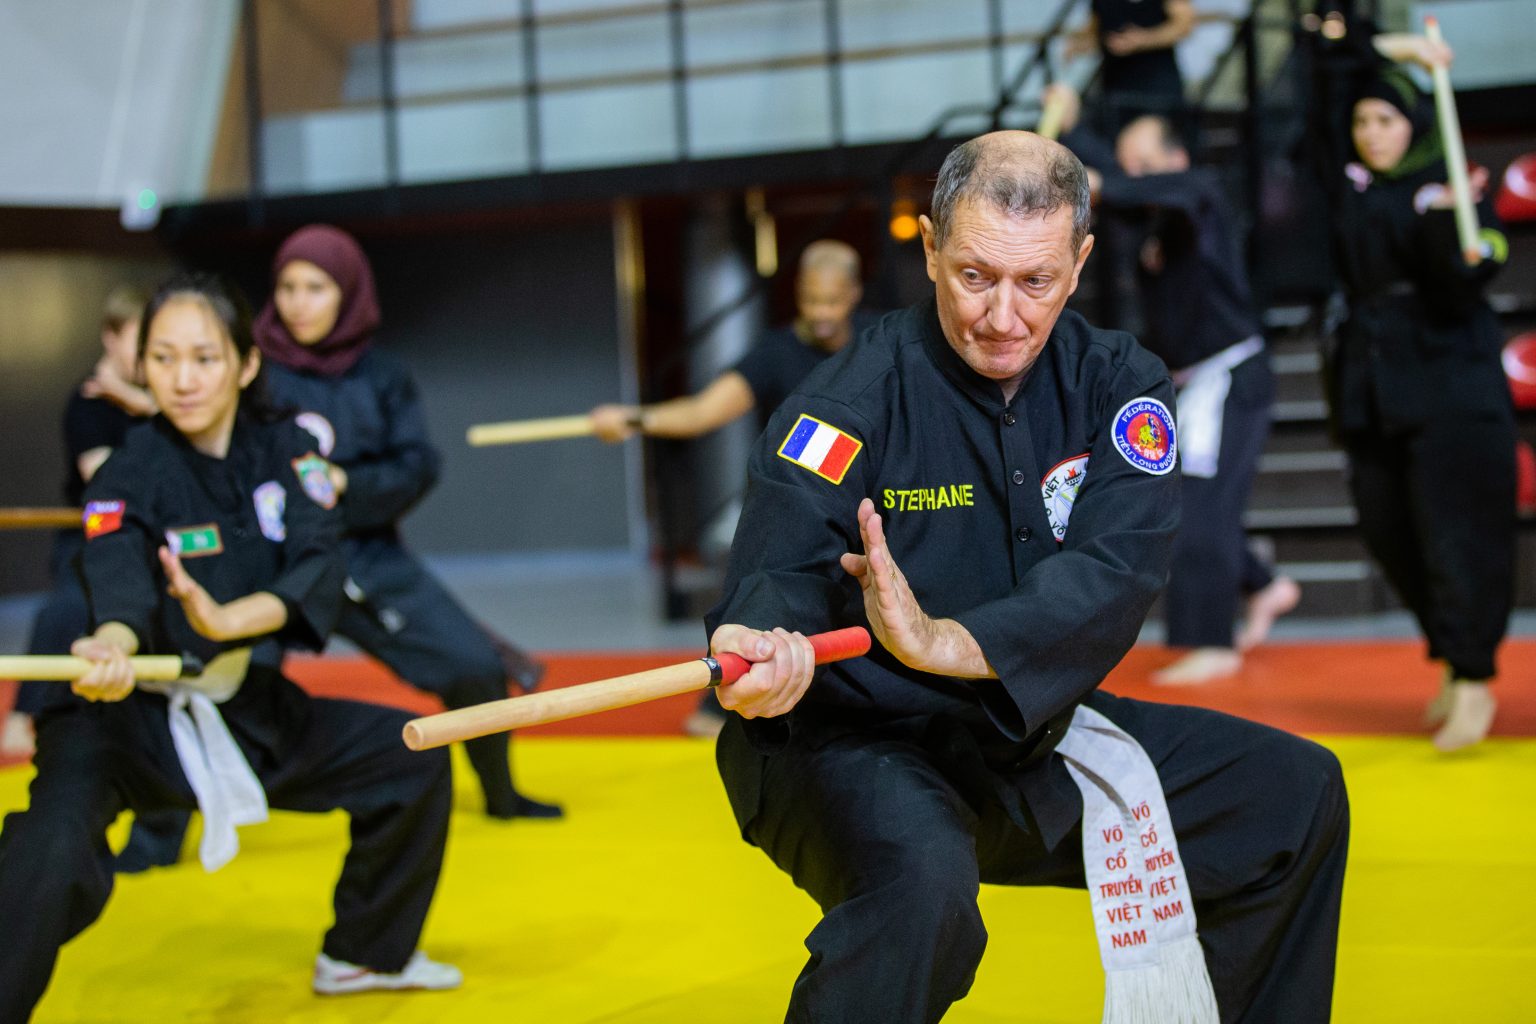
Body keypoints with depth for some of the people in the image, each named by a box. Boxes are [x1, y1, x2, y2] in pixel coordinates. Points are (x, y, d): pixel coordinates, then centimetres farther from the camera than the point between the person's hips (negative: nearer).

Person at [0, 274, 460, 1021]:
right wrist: (112, 650, -61)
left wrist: (225, 619, -40)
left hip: (246, 707, 6)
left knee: (411, 759, 10)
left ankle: (363, 956, 30)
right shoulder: (128, 478, -17)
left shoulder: (284, 453, -4)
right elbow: (119, 587, -36)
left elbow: (318, 569, -20)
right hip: (126, 712, -5)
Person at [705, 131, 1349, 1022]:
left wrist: (949, 642, -37)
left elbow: (1119, 569, -19)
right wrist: (767, 644, -51)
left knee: (1296, 791, 5)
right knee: (924, 876, -38)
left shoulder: (1115, 385, -3)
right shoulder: (848, 403, -15)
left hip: (1032, 731, 6)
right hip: (859, 746, -5)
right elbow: (783, 571, -24)